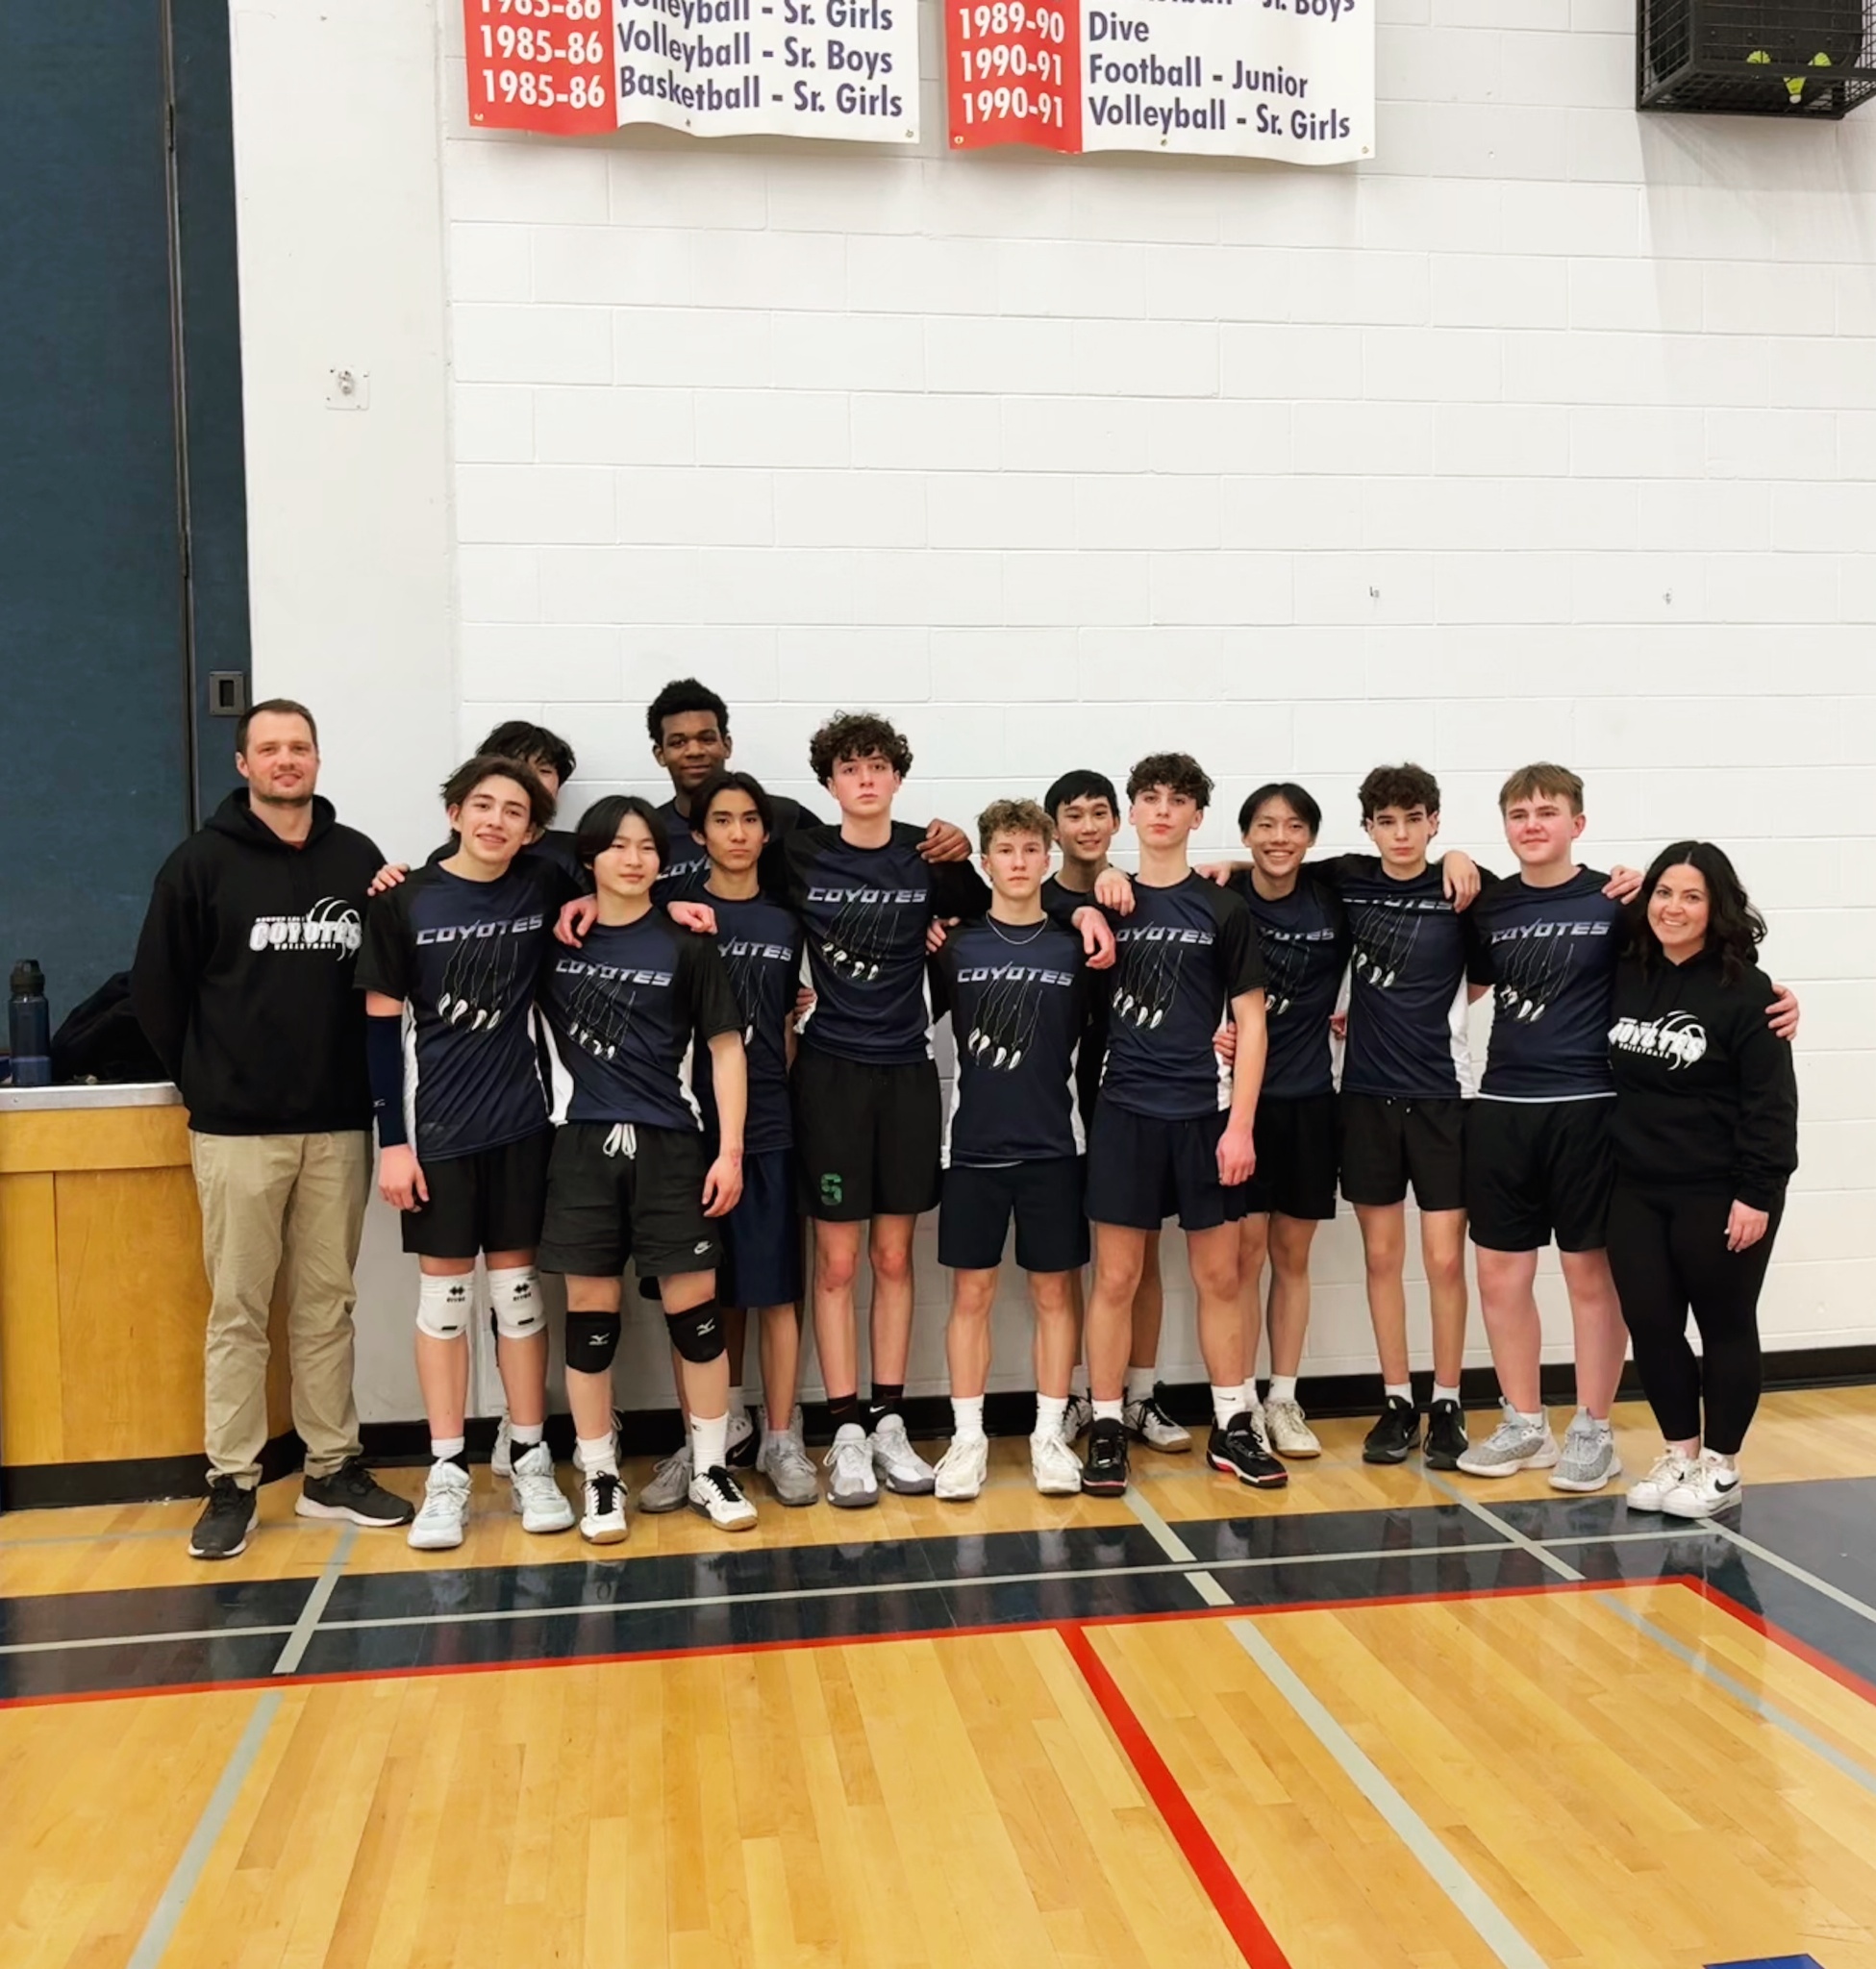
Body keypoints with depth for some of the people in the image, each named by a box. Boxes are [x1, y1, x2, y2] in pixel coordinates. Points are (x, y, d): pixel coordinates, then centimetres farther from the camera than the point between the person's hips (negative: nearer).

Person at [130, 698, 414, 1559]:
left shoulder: (359, 860, 6)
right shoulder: (201, 863, 0)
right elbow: (156, 990, 1)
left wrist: (365, 1081, 1)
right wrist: (205, 1084, 2)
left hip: (339, 1126, 2)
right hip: (237, 1130, -2)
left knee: (328, 1304, 10)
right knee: (237, 1309, 4)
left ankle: (333, 1471, 20)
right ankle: (232, 1485, 14)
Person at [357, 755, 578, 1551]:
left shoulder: (544, 886, 0)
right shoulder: (405, 900, -4)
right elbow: (381, 1022, -3)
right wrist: (390, 1139, -7)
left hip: (520, 1121, 1)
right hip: (435, 1125, -1)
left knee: (516, 1286, 8)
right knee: (442, 1292, 5)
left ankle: (530, 1463, 18)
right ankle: (446, 1474, 15)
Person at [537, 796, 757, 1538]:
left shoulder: (685, 945, 0)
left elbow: (726, 1048, 1)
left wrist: (731, 1149, -5)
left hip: (669, 1145, -1)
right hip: (584, 1144, 1)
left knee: (694, 1306, 1)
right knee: (589, 1310, 5)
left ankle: (711, 1469, 15)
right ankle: (599, 1477, 17)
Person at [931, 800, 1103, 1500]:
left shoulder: (1074, 948, 3)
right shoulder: (955, 947, 2)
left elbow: (1099, 1035, 9)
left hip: (1052, 1147, 1)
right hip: (974, 1147, 0)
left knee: (1054, 1291, 7)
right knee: (971, 1293, 5)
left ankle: (1050, 1435, 19)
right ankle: (968, 1439, 16)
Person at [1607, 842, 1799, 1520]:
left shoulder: (1745, 990, -11)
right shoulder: (1623, 977, 4)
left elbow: (1771, 1102, -12)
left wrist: (1757, 1194, -15)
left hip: (1719, 1195, -5)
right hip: (1636, 1190, 5)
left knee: (1724, 1326, 9)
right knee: (1650, 1324, 8)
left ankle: (1721, 1469, 22)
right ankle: (1679, 1454, 25)